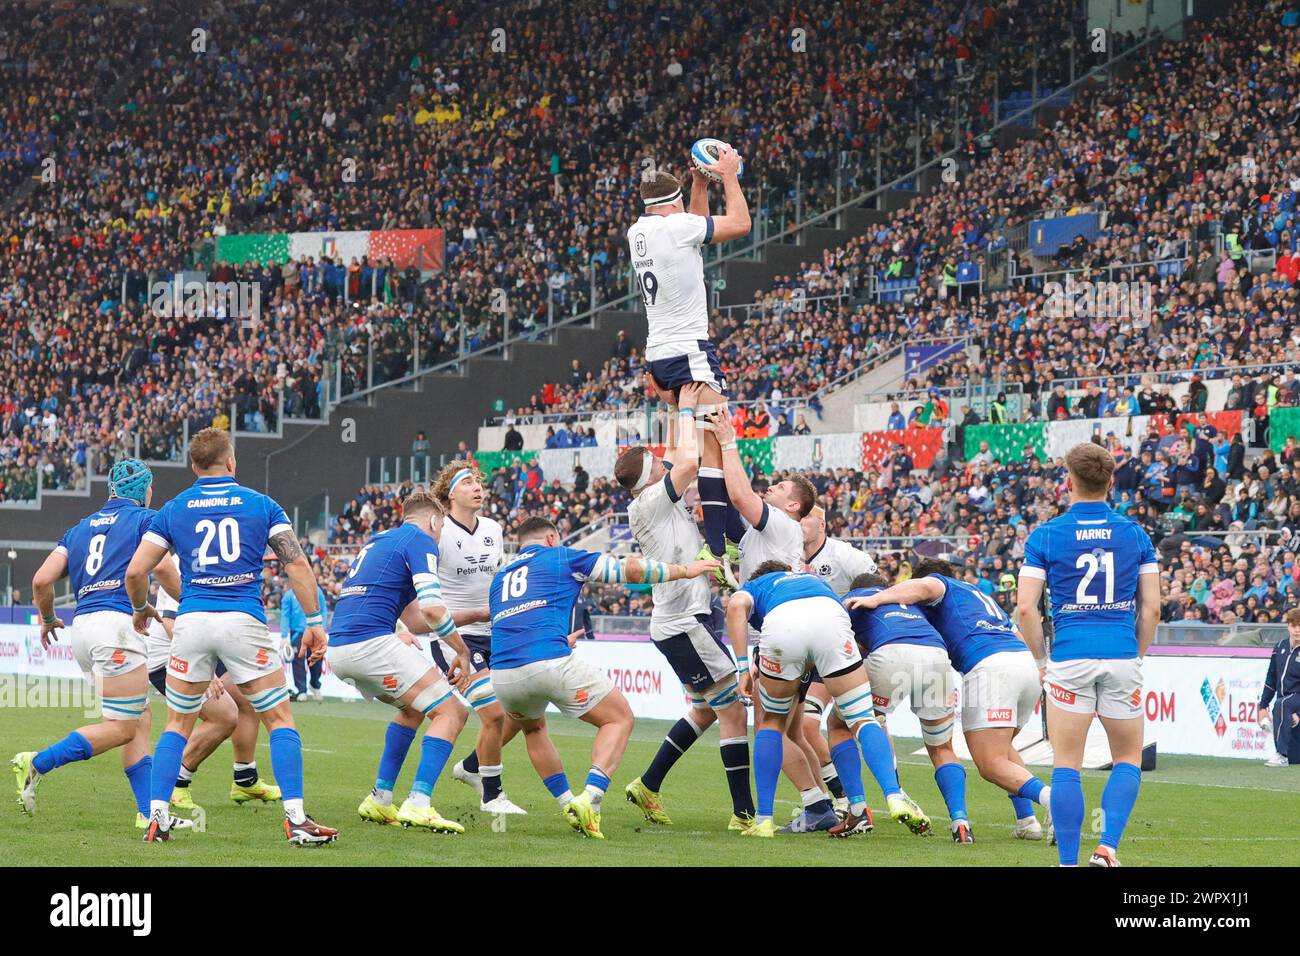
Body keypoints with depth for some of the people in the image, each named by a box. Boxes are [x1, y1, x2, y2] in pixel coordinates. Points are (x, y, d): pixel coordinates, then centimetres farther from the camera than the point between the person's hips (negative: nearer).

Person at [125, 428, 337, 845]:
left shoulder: (173, 510, 9)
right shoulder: (260, 505, 7)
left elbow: (135, 571, 5)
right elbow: (297, 564, 0)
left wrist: (141, 609, 24)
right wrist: (315, 622, 4)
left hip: (191, 620, 2)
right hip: (244, 621, -1)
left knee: (178, 724, 15)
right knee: (280, 720, 7)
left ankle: (156, 818, 4)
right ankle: (296, 818, -5)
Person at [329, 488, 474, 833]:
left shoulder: (378, 541, 26)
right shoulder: (421, 540, 0)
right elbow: (431, 609, -12)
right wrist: (462, 652, -1)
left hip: (339, 649, 9)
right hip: (371, 642, -9)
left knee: (414, 707, 29)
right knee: (450, 712, -3)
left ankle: (379, 800, 21)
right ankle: (418, 804, -19)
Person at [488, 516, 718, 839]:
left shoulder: (500, 577, 28)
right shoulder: (559, 557, 15)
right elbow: (630, 569, 16)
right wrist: (684, 569, 28)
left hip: (502, 675, 5)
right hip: (550, 663, -5)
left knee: (532, 727, 36)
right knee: (619, 718, 12)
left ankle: (568, 806, 27)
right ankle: (590, 800, -8)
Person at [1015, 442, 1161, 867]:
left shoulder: (1045, 536, 0)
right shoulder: (1135, 535, 6)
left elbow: (1025, 608, -4)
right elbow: (1151, 608, 4)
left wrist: (1040, 661, 8)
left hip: (1070, 657, -1)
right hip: (1122, 657, 1)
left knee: (1066, 764, 5)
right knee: (1128, 760, 14)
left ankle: (1069, 860, 1)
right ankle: (1108, 846, -3)